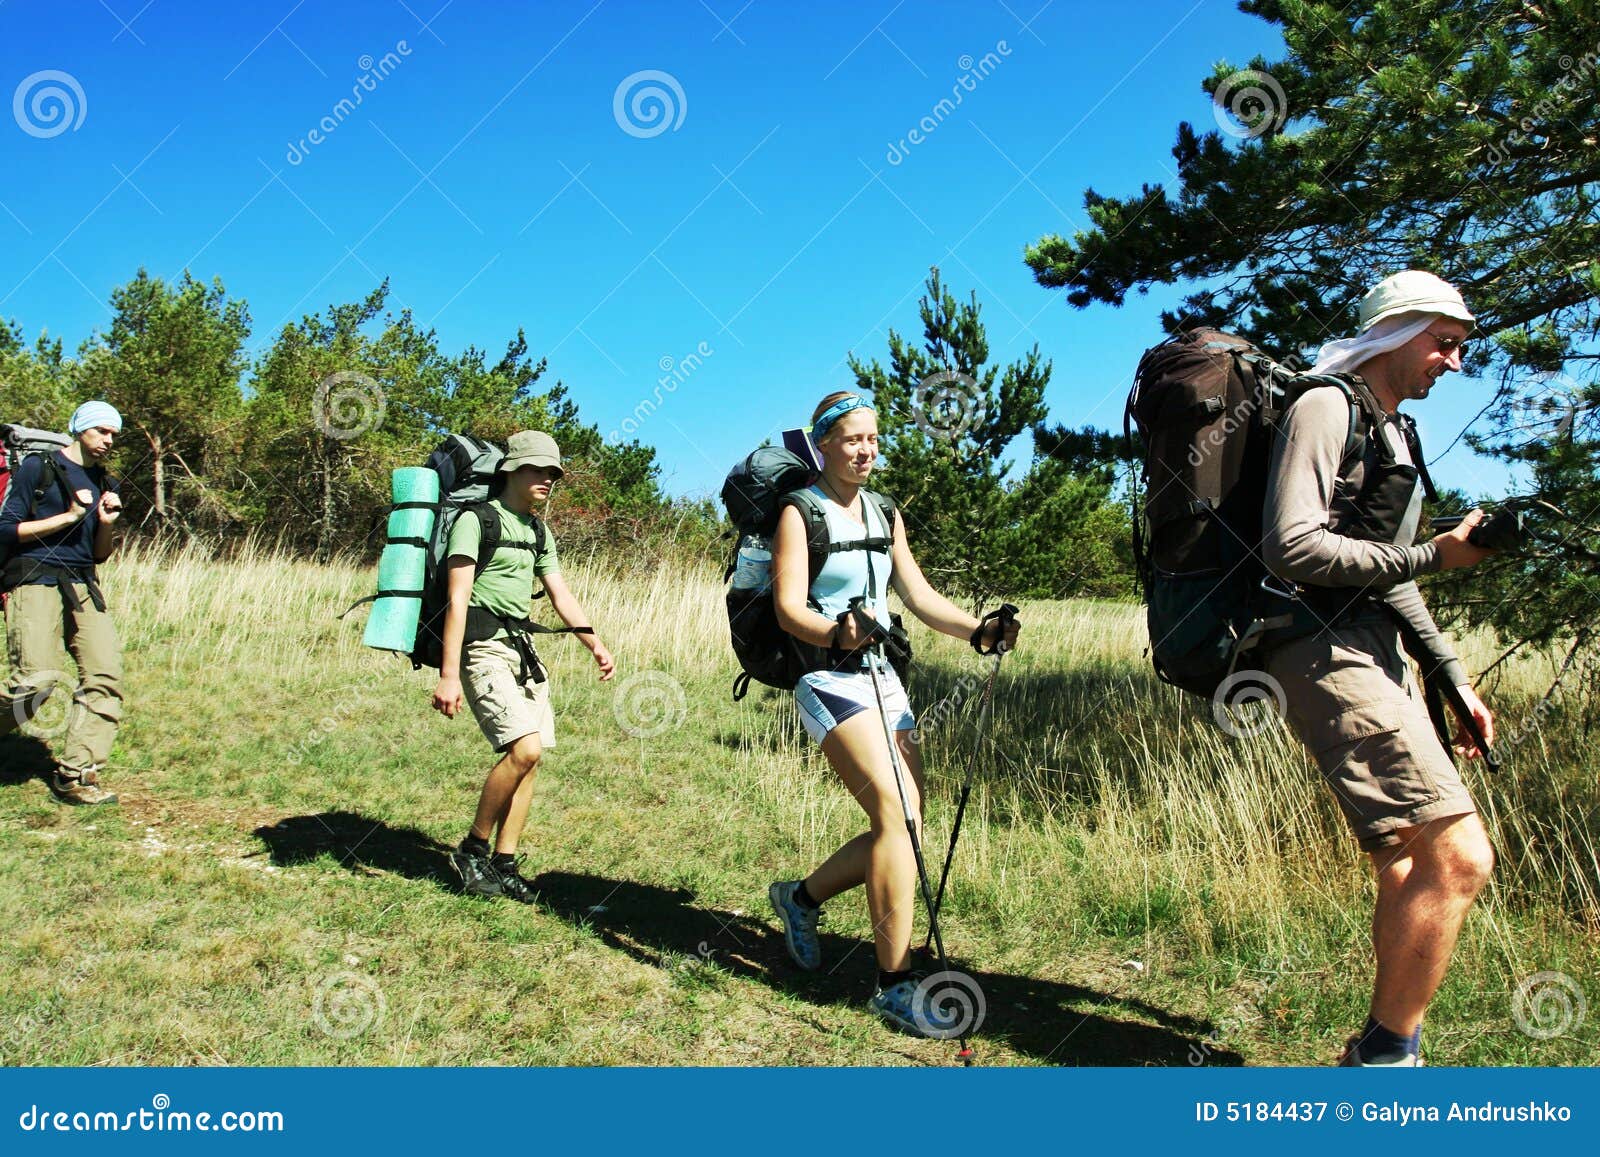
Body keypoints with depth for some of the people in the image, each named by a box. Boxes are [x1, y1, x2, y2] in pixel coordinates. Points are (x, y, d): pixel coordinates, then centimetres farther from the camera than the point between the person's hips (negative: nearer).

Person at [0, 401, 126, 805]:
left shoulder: (104, 483, 19)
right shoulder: (37, 467, 3)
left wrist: (107, 523, 0)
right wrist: (68, 517, -9)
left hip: (83, 586, 6)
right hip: (35, 581, -5)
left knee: (106, 675, -9)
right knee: (37, 678, -19)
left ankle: (74, 776, -4)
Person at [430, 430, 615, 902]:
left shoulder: (538, 531, 17)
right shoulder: (476, 520, -7)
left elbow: (561, 595, 19)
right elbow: (457, 598, -13)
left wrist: (596, 645, 8)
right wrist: (449, 675, -19)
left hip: (523, 650, 8)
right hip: (485, 649, -8)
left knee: (529, 758, 2)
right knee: (524, 749, -19)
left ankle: (503, 863, 11)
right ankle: (472, 850, -1)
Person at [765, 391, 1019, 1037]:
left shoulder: (886, 515, 15)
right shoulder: (800, 513, -6)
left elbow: (918, 596, 10)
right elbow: (789, 609, -15)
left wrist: (977, 631, -6)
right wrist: (838, 635, -35)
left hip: (883, 678, 7)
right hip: (829, 680, -7)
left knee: (904, 828, 4)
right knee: (895, 815, -20)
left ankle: (801, 897, 27)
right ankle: (894, 985, -13)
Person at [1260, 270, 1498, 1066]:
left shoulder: (1396, 432, 23)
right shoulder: (1326, 409, -7)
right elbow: (1292, 548, -21)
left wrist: (1454, 679, 20)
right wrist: (1432, 557, -16)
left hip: (1376, 653, 10)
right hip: (1325, 653, -10)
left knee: (1411, 869, 13)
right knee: (1459, 857, -15)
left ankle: (1384, 1055, 25)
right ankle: (1384, 1054, -2)